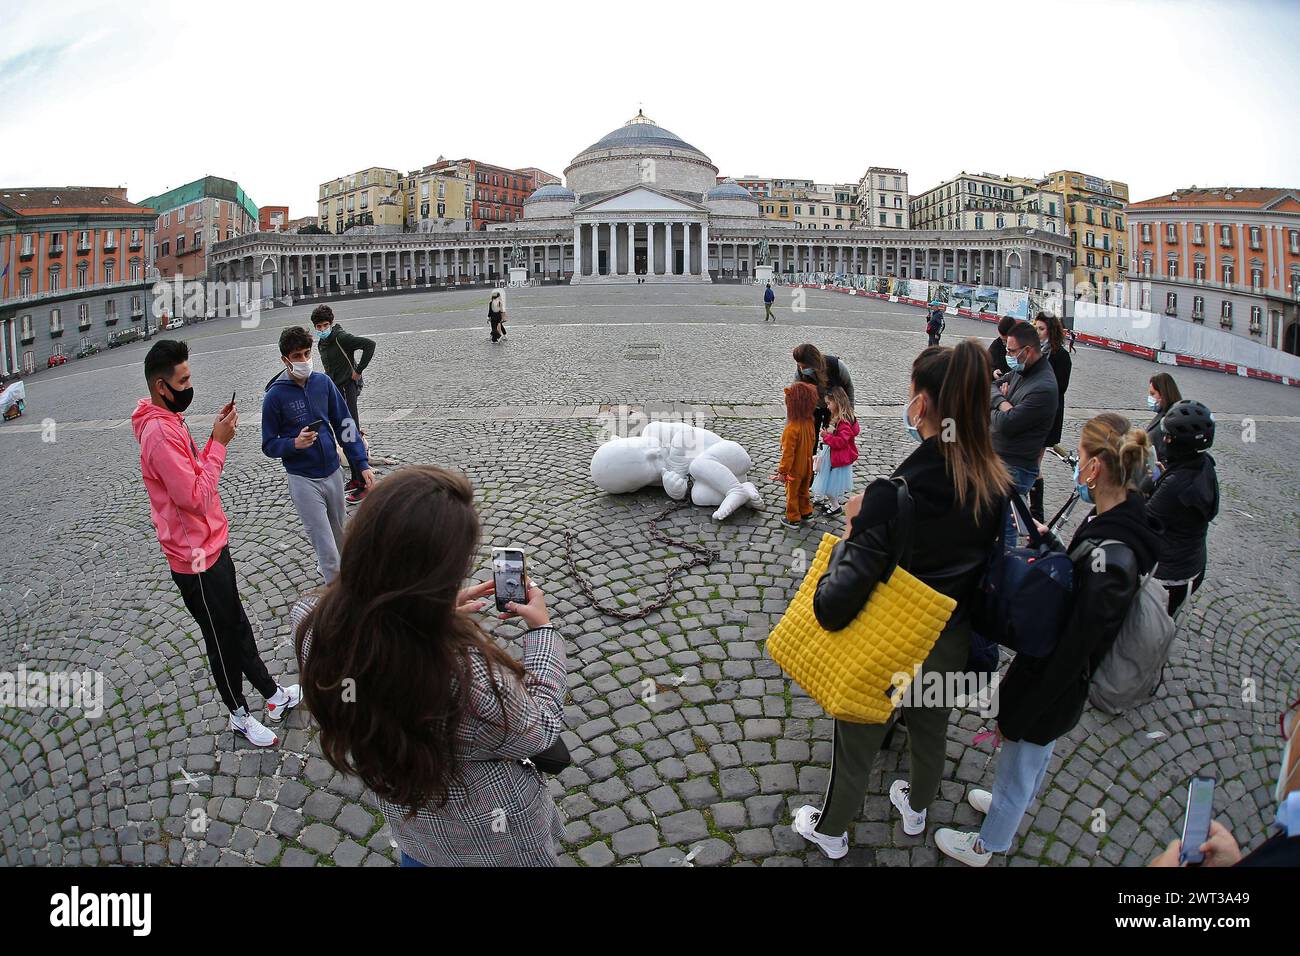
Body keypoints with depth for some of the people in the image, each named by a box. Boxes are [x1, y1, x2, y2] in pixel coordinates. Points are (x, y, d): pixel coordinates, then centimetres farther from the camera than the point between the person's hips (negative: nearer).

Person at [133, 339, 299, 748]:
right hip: (197, 559, -9)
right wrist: (219, 442, -23)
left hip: (212, 545, 9)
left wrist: (217, 435, -4)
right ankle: (239, 715, 29)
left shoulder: (170, 420, 5)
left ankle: (275, 696, 36)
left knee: (237, 625, 20)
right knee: (223, 640, 9)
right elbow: (196, 497, -27)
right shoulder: (159, 433, -26)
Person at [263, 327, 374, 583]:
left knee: (339, 533, 23)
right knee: (326, 547, -3)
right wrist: (295, 444, -26)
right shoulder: (275, 395, -12)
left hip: (333, 472, 4)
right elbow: (269, 445, -5)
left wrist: (363, 464, -4)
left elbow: (344, 424, 2)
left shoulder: (323, 382, -3)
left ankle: (325, 566, 49)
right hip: (303, 479, -4)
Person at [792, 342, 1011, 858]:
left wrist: (851, 534, -20)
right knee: (931, 727, 32)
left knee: (857, 741, 21)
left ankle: (830, 831, 48)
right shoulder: (997, 483, -15)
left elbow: (837, 603, -38)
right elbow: (990, 560, 1)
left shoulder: (895, 495, -35)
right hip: (954, 641, 6)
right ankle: (917, 807, 61)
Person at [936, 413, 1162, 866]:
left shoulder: (1110, 557, -37)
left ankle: (985, 846, 44)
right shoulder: (1122, 521, -9)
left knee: (1017, 765, 18)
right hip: (1062, 682, 8)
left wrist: (1017, 714, -20)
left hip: (1051, 691, -8)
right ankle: (1008, 804, 61)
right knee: (1035, 758, 34)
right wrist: (1048, 539, 6)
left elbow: (1072, 651, -30)